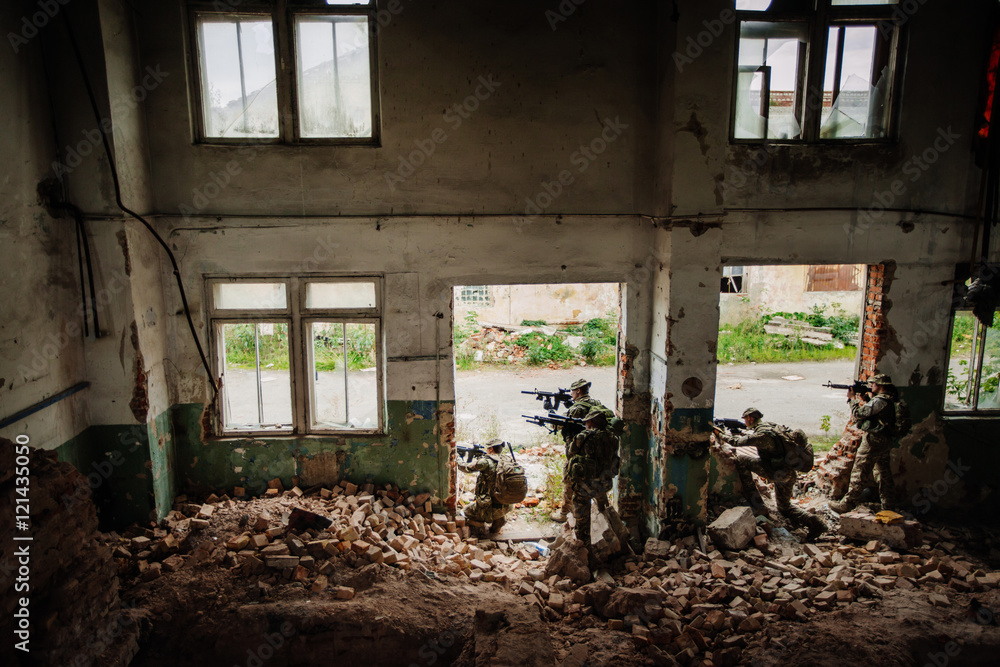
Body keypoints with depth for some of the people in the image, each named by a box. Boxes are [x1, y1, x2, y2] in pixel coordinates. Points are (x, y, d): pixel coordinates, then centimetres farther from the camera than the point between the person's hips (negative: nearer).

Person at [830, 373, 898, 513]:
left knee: (859, 473, -6)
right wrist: (859, 398, 10)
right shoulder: (890, 399, 12)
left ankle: (847, 504, -4)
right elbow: (869, 410, 20)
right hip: (886, 442, 10)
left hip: (874, 441, -10)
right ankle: (887, 503, 27)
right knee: (884, 471, 18)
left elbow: (859, 413, -17)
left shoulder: (879, 401, -20)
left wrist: (853, 398, -4)